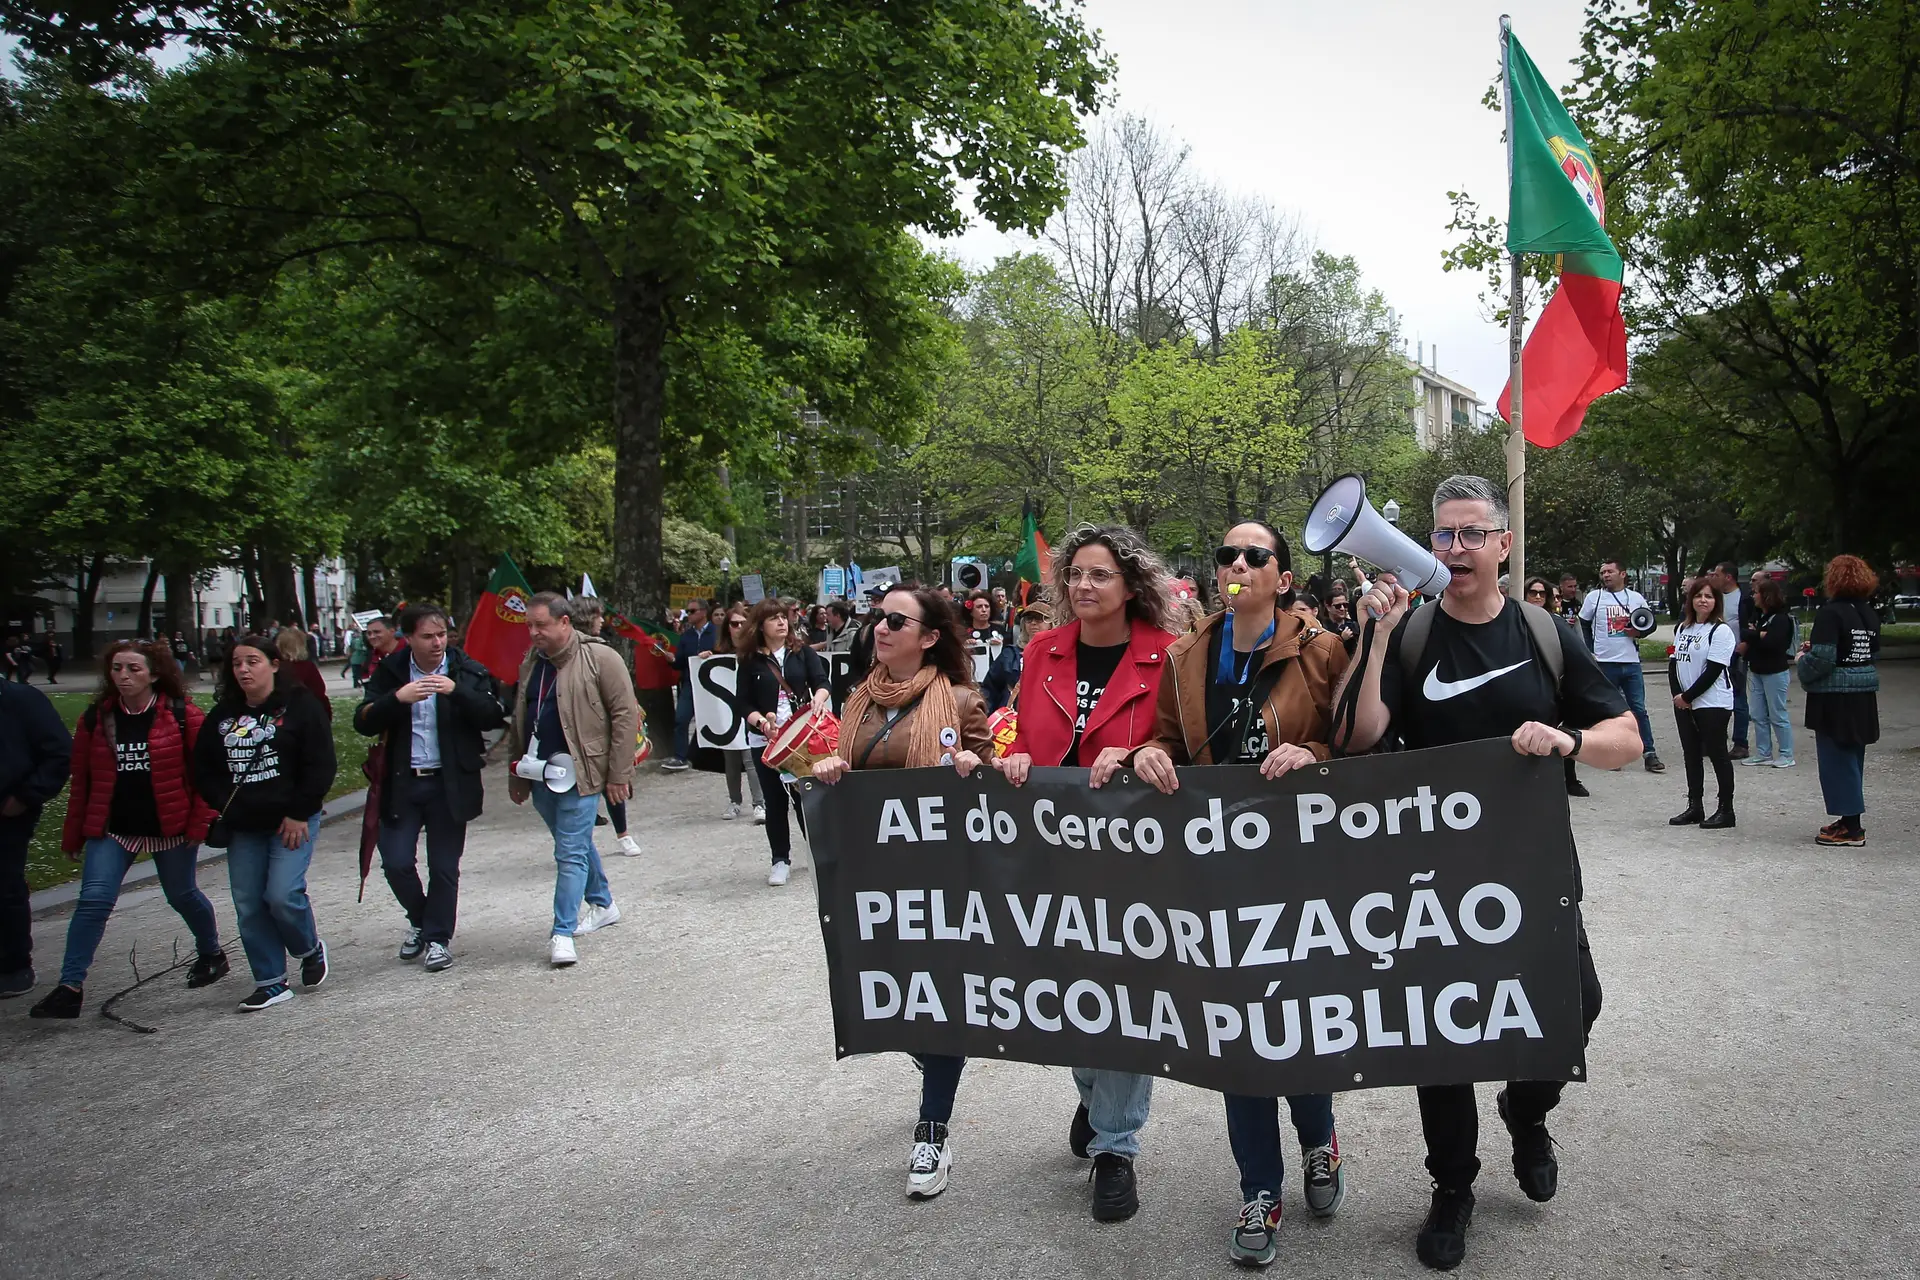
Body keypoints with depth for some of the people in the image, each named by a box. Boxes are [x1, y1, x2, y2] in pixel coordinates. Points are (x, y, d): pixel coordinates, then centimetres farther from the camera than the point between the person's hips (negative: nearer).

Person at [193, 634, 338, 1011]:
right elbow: (203, 768, 14)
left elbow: (321, 766, -9)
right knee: (248, 906, 3)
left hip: (292, 822, -5)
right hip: (242, 828, 6)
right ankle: (271, 982, 14)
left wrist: (298, 814, -11)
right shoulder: (222, 714, 10)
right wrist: (224, 806, 0)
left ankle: (310, 948, 15)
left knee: (282, 895, -15)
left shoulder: (300, 706, -6)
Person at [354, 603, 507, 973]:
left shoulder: (467, 671, -2)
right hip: (402, 783, 1)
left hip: (450, 784, -1)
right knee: (396, 862, 0)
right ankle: (419, 920, 27)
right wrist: (397, 699, -23)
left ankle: (437, 937, 21)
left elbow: (493, 717, -12)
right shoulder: (390, 672, 2)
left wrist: (456, 691, -26)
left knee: (444, 867, 5)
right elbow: (363, 722, -5)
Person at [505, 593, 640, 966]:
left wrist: (618, 774, -14)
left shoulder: (599, 658, -11)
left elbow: (626, 714, -12)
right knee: (576, 844, 19)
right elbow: (520, 720, 19)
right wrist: (516, 772, 17)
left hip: (579, 772, -7)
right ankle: (602, 904, 36)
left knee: (571, 852, -7)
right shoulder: (531, 662, 11)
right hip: (540, 772, 7)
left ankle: (562, 933, -1)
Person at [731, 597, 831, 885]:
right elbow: (742, 703, 1)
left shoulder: (803, 653, 6)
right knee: (775, 800, 6)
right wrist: (762, 721, -17)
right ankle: (780, 860, 16)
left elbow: (821, 681, -7)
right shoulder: (750, 661, 3)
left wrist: (819, 697, -30)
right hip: (765, 739, 0)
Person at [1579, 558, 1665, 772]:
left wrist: (1639, 632, -5)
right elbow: (1583, 626, 8)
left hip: (1631, 663, 1)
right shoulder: (1594, 597, 3)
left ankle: (1649, 754, 3)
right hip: (1604, 663, -1)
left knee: (1639, 709, 0)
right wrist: (1589, 652, -1)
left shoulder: (1636, 598, 7)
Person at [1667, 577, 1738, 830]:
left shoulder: (1721, 630, -9)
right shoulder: (1682, 628, 12)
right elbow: (1674, 663, 10)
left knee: (1716, 753, -2)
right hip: (1683, 703, 7)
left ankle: (1726, 810, 6)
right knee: (1691, 754, 10)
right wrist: (1677, 695, -3)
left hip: (1713, 704, -7)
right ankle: (1694, 807, 18)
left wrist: (1688, 696, -13)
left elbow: (1713, 670, -15)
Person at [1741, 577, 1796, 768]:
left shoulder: (1780, 618, -13)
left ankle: (1786, 755, 6)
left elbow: (1770, 643, -23)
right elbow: (1742, 632, 3)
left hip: (1775, 672, -8)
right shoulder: (1757, 614, 11)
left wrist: (1753, 634, -11)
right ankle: (1764, 753, 16)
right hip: (1756, 671, 8)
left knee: (1778, 716, -2)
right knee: (1759, 716, 10)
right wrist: (1759, 634, -13)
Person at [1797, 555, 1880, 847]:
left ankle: (1851, 829, 1)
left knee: (1837, 760, -1)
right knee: (1852, 758, 16)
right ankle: (1850, 820, 24)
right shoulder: (1870, 614, 9)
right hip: (1864, 697, 8)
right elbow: (1874, 654, 16)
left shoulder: (1831, 613, -16)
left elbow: (1822, 659, -23)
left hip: (1835, 698, -8)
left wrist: (1804, 659, -1)